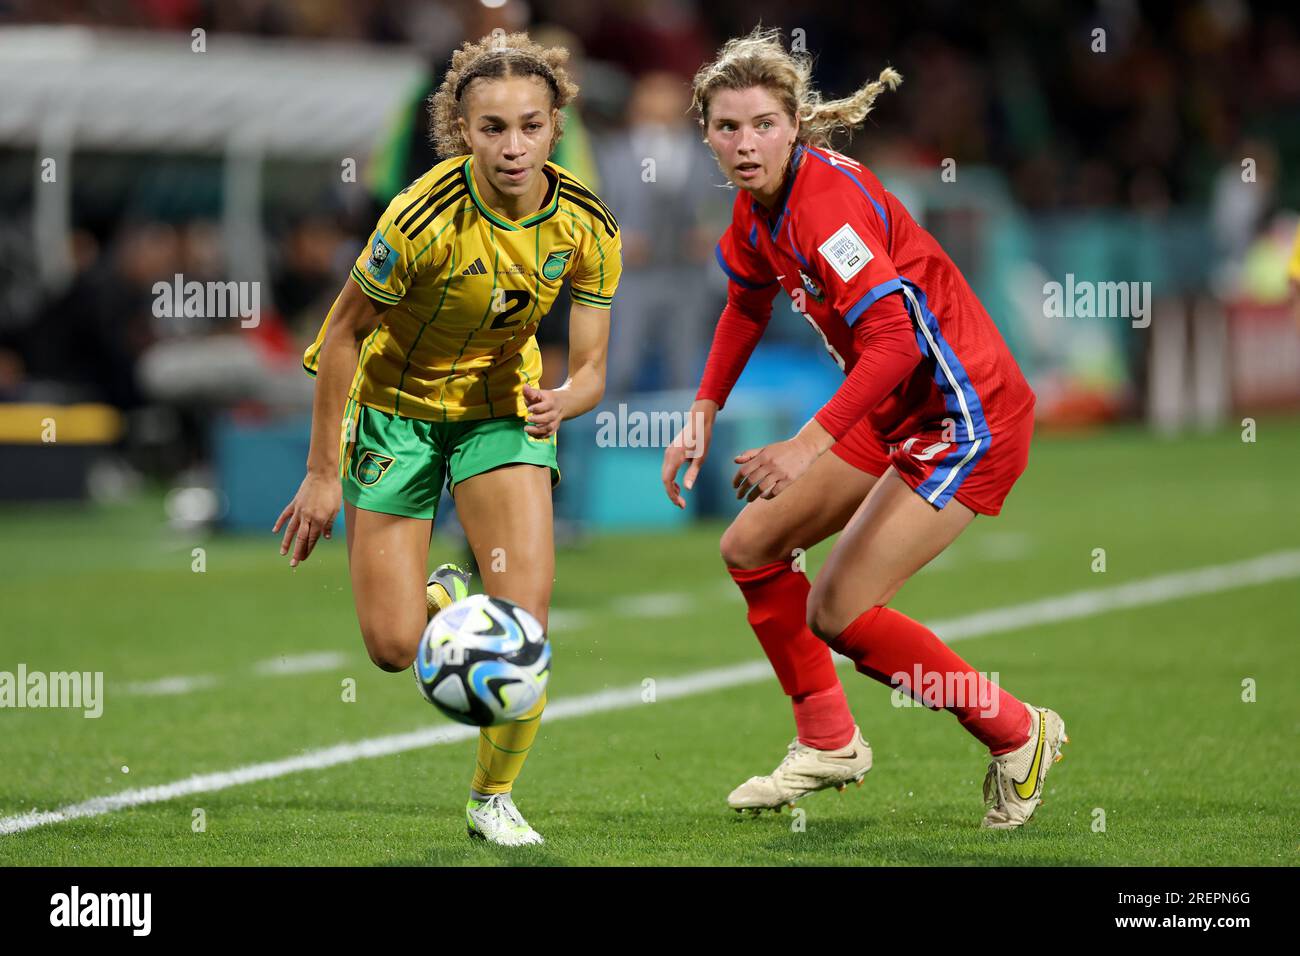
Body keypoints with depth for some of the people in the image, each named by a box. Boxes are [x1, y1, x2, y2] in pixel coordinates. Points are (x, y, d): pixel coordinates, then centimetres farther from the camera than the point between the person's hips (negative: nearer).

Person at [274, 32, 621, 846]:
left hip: (504, 402, 2)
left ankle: (494, 797, 9)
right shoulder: (424, 218, -29)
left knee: (526, 613, -14)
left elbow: (591, 369, -10)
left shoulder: (587, 226, -18)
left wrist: (561, 402, -34)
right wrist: (323, 472, -14)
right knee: (393, 648, -5)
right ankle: (437, 596, 35)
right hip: (396, 404, -2)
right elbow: (343, 332, -17)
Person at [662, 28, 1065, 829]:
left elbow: (895, 339, -34)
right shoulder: (759, 204, 3)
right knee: (752, 545, 11)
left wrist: (810, 446, -38)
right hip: (896, 412, 9)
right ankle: (829, 744, 23)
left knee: (837, 615, -11)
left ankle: (1019, 737, 5)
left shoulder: (826, 199, -25)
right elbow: (747, 307, 23)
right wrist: (702, 418, 17)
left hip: (969, 417, -9)